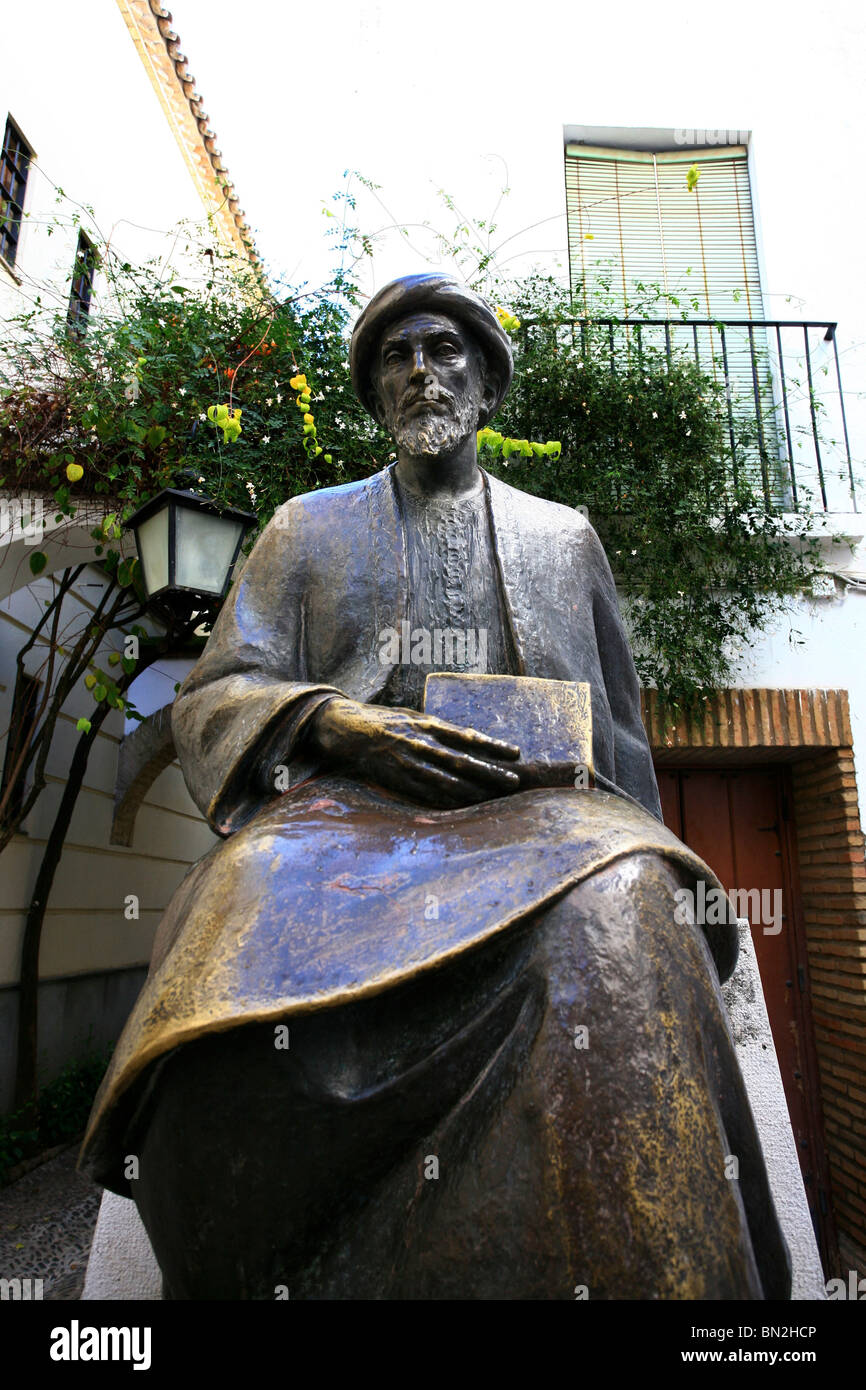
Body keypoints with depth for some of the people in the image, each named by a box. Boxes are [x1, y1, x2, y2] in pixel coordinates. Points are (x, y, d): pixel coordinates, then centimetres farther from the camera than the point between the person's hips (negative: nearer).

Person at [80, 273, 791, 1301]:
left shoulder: (564, 534, 25)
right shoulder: (308, 528, 23)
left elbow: (620, 730, 23)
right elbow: (214, 699, 11)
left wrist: (632, 858, 7)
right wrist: (338, 724, -10)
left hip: (535, 810, 1)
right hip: (344, 808, 0)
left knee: (615, 908, -35)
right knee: (261, 902, -36)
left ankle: (627, 1273, -20)